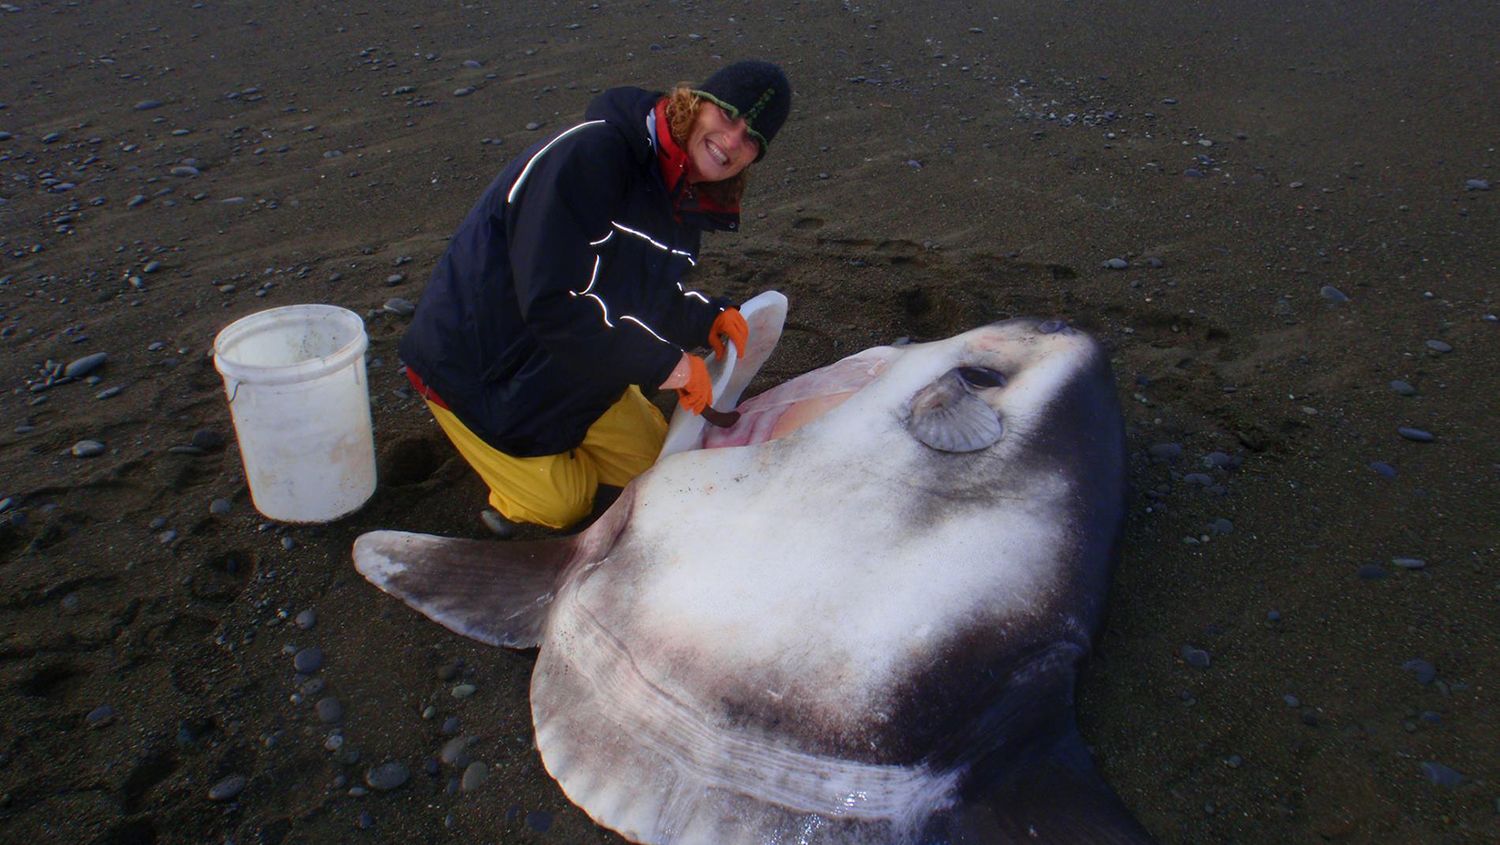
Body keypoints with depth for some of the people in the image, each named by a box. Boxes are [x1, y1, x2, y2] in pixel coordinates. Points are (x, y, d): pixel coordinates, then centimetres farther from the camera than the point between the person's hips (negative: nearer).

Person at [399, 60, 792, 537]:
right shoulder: (588, 154, -32)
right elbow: (553, 303, -38)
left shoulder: (686, 201, -3)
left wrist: (704, 318, -12)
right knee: (563, 505, 4)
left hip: (577, 368, 8)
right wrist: (662, 362, -32)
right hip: (481, 368, -8)